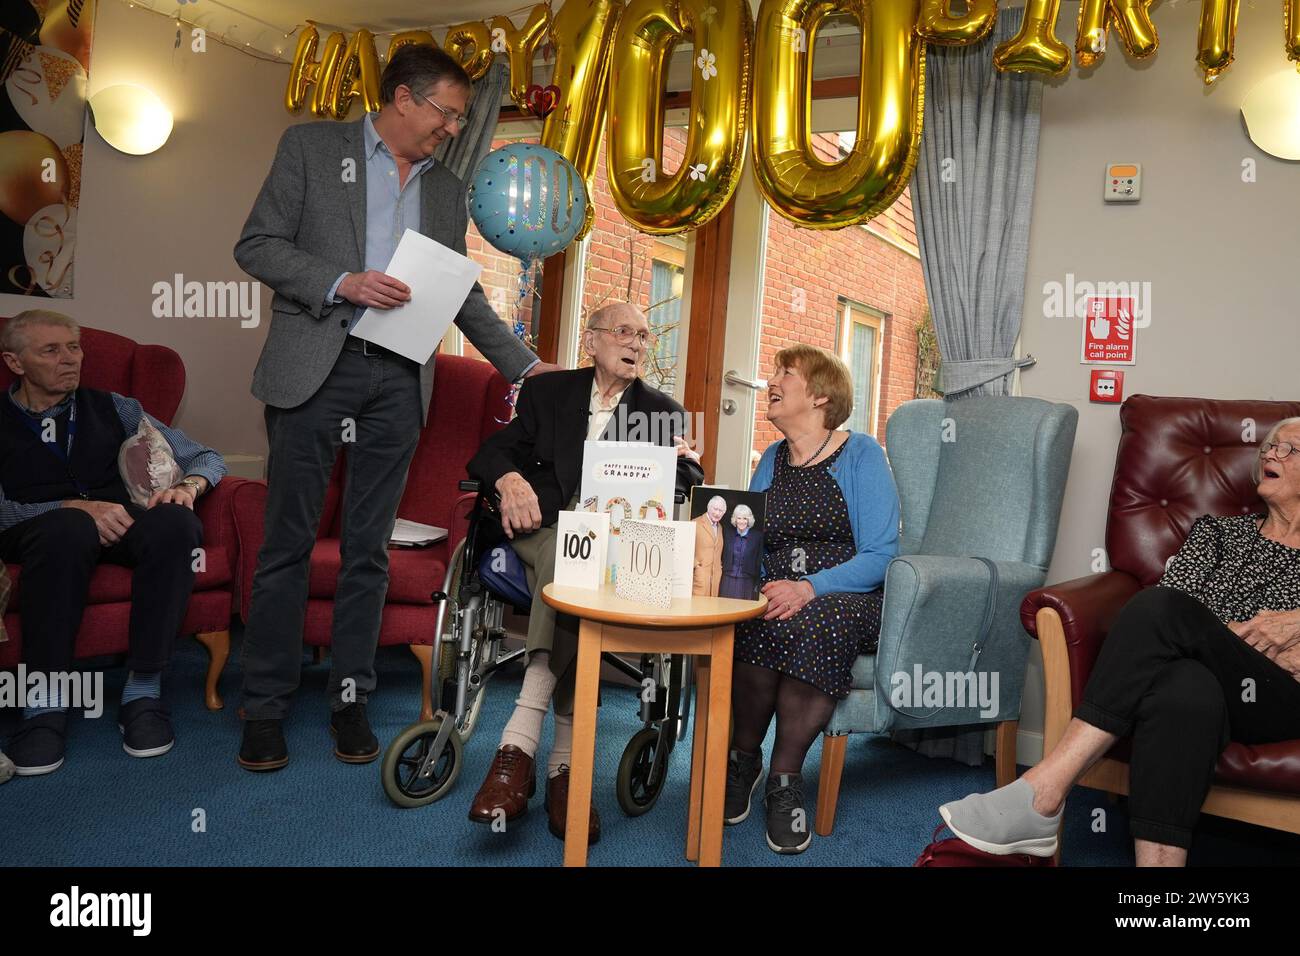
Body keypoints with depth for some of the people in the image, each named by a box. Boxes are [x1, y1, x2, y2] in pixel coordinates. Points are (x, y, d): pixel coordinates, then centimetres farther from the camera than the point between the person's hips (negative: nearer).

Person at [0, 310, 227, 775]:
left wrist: (188, 485, -7)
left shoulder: (112, 408, 20)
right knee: (69, 528, -39)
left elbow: (206, 457, 17)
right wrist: (77, 507, -20)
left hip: (120, 525, 2)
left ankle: (143, 690, -29)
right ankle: (45, 703, -30)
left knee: (174, 522, -33)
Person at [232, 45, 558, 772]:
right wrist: (342, 283, -15)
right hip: (315, 368, -3)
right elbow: (257, 246, 0)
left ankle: (351, 698, 16)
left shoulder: (448, 189, 16)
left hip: (399, 381, 3)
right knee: (289, 540, 1)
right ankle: (266, 704, 12)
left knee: (369, 548, 6)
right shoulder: (312, 146, 5)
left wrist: (524, 365, 13)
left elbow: (462, 294, 19)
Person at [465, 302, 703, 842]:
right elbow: (492, 451, 7)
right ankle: (561, 761, -39)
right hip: (541, 531, 0)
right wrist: (510, 478, -16)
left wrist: (684, 465, -14)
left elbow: (688, 486, 10)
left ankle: (520, 745, -37)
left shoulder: (664, 412, 19)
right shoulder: (547, 392, 17)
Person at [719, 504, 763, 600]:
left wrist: (757, 584, -3)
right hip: (728, 581, 2)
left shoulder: (757, 536, -1)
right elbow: (723, 557, 12)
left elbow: (759, 561, -1)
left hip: (746, 582, -2)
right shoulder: (728, 534, 6)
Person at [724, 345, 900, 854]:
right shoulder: (771, 461, 18)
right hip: (774, 595, 4)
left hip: (847, 599, -3)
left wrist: (810, 587, -25)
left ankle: (784, 777, -20)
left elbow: (880, 554, -9)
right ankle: (743, 759, -10)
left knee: (815, 621, -37)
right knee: (753, 619, -32)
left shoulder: (861, 454, 1)